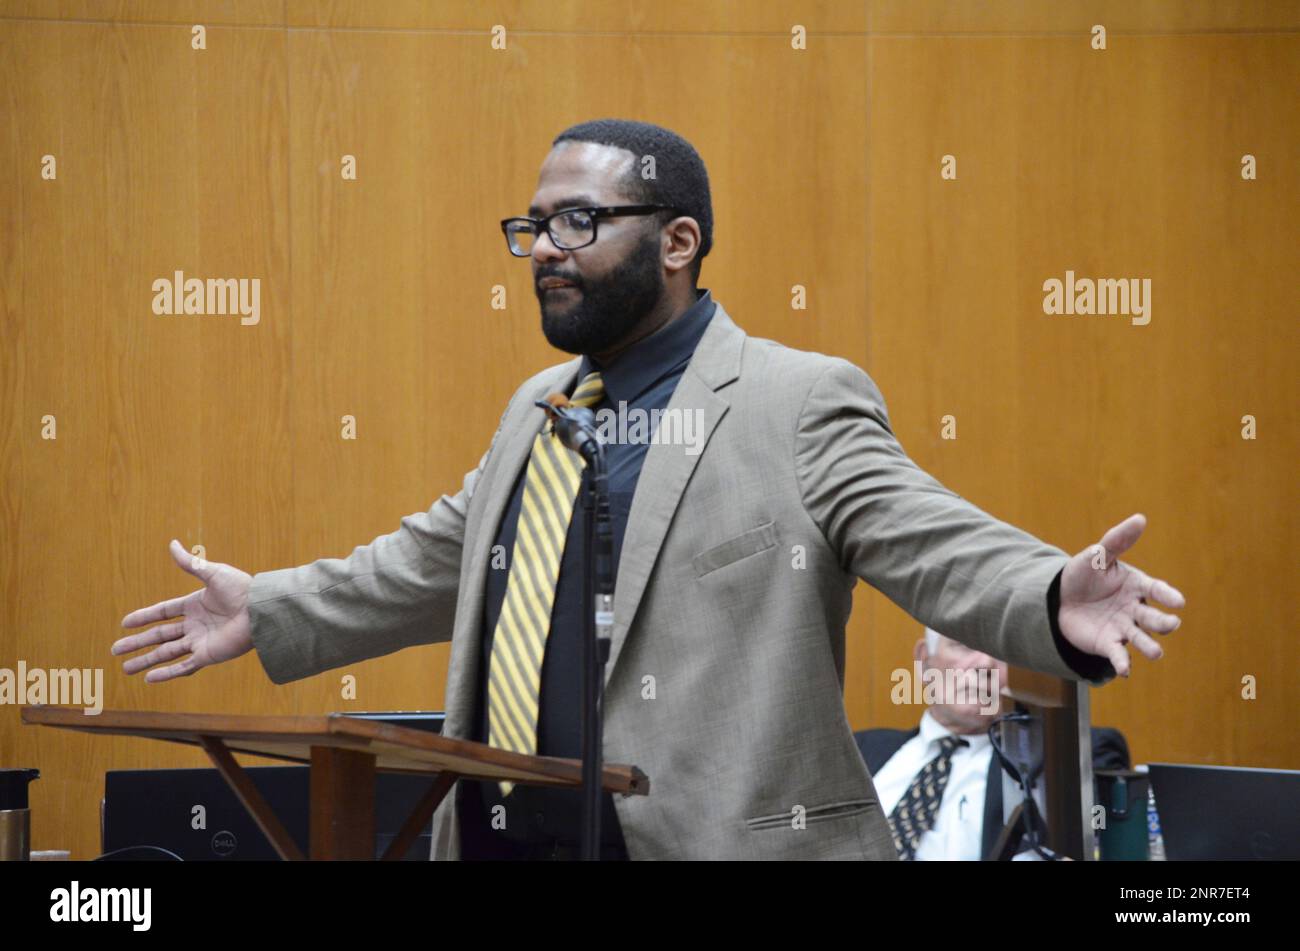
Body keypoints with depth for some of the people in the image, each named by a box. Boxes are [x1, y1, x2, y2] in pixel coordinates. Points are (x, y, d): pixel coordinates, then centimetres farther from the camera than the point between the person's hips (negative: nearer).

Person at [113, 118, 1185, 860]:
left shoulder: (800, 403, -7)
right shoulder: (539, 408, 18)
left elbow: (938, 546, -17)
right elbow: (439, 560, 30)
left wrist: (1056, 602, -36)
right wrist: (269, 614, 33)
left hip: (710, 838, -7)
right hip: (496, 837, 8)